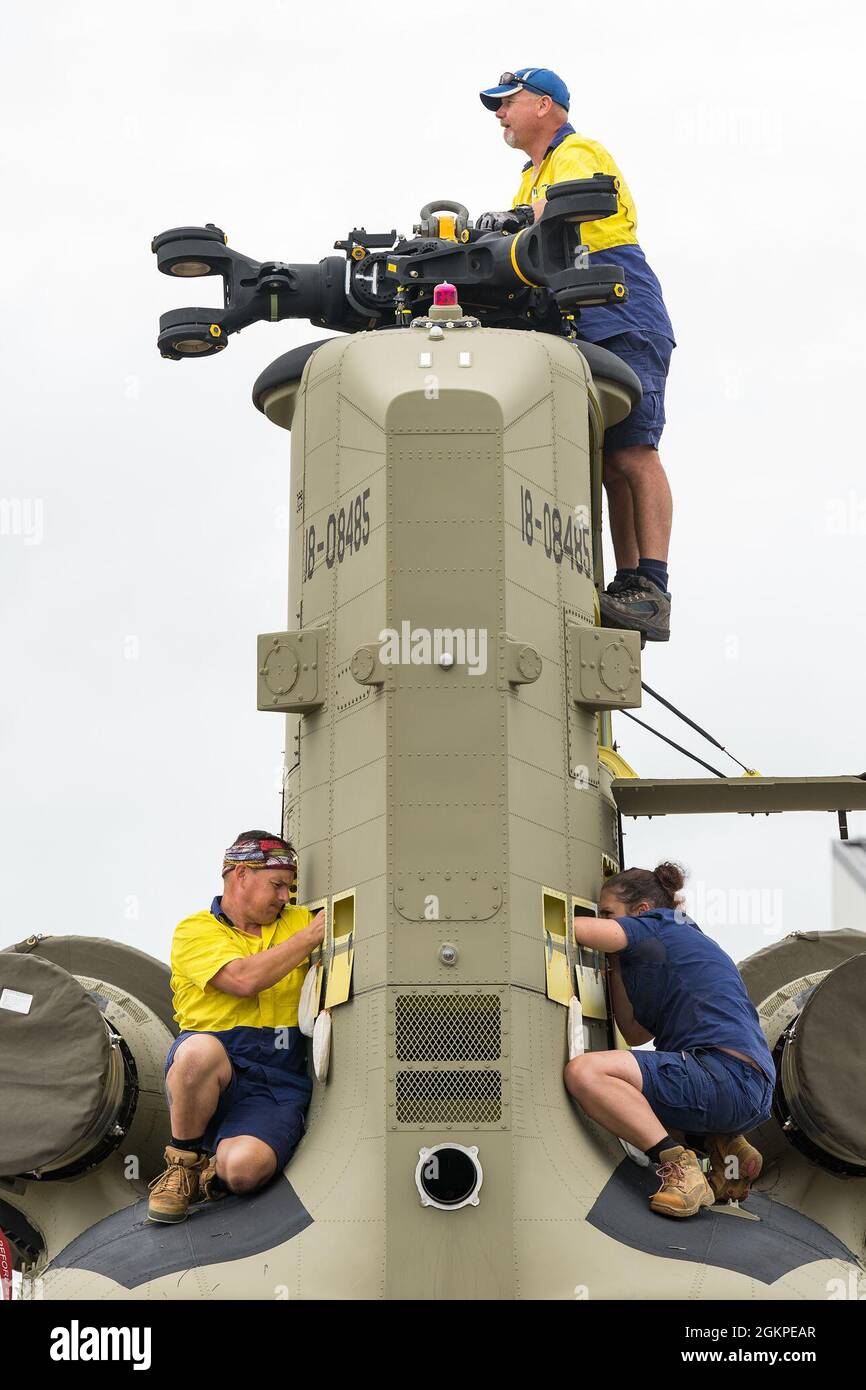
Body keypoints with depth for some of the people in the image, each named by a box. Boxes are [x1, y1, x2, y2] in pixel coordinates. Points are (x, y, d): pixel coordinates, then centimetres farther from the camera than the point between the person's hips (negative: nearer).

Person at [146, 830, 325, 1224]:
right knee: (201, 1049, -40)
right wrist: (313, 934, -10)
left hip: (278, 1084, 2)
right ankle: (183, 1162, -12)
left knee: (244, 1169, -30)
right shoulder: (194, 931, 2)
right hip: (208, 1073, -2)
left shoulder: (296, 922, 18)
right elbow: (245, 979, -14)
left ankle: (213, 1170, 10)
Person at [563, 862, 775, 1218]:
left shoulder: (659, 925, 3)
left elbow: (577, 928, -11)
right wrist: (615, 965, 23)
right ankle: (723, 1145, 13)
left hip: (729, 1076, -10)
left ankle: (679, 1165, -22)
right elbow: (634, 1033, 26)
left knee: (584, 1072, -22)